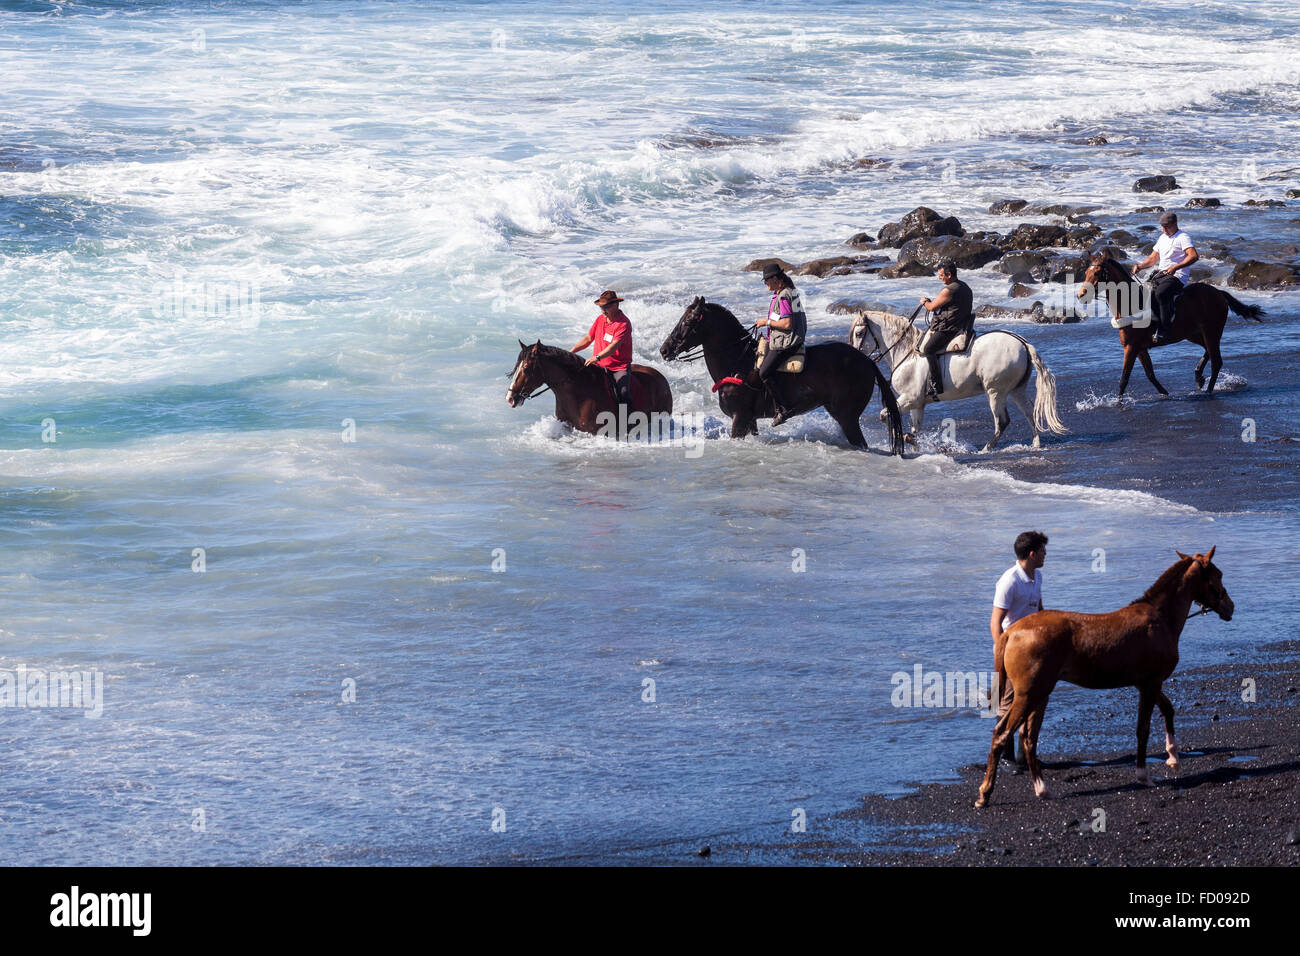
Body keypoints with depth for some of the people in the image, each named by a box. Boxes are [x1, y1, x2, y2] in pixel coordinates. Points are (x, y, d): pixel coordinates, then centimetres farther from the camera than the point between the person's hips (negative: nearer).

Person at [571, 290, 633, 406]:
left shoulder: (624, 323, -13)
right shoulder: (600, 319, 9)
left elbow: (615, 345, -25)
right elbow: (588, 338, 17)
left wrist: (597, 357, -37)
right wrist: (571, 352, 6)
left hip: (619, 367, -6)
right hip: (599, 366, 6)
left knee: (623, 394, -25)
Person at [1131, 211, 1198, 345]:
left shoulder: (1183, 237, -5)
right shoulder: (1162, 238, 21)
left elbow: (1194, 256, -20)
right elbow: (1153, 258, 25)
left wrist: (1175, 267, -28)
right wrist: (1140, 266, 5)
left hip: (1177, 276, -9)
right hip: (1161, 274, 9)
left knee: (1160, 294, -35)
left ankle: (1164, 332, -35)